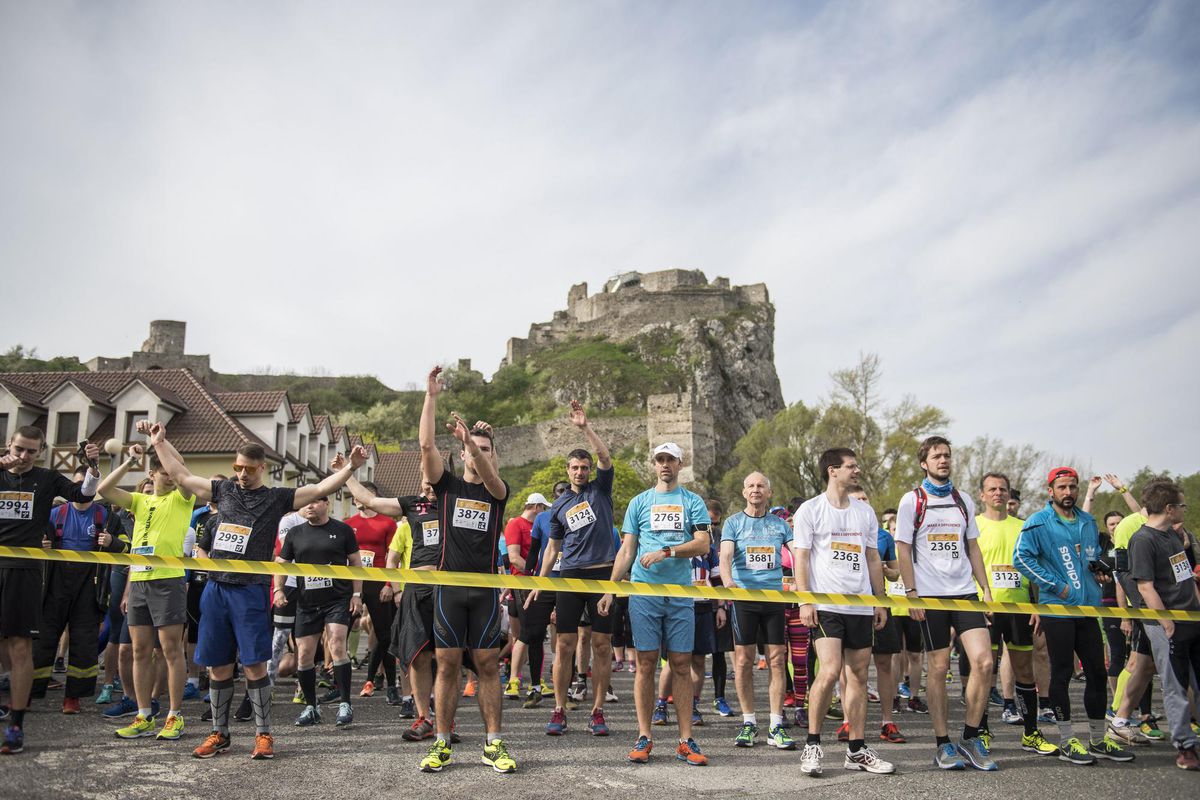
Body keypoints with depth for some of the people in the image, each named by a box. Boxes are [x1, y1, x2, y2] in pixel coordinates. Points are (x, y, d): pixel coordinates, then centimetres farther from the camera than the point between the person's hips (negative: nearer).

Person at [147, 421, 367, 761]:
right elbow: (180, 475, 21)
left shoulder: (277, 498, 3)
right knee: (217, 666, 10)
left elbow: (319, 489, -5)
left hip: (250, 591, -4)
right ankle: (219, 733, 22)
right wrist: (160, 442, 24)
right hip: (215, 588, 4)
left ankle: (263, 734, 8)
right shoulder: (223, 490, 13)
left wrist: (350, 467, -16)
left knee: (254, 665, -3)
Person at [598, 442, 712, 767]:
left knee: (681, 664, 1)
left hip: (680, 593, 0)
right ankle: (644, 737, 7)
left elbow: (703, 544, -1)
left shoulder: (693, 502, 9)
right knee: (646, 663, 1)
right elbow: (627, 550, 10)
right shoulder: (639, 502, 12)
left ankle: (686, 741, 6)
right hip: (643, 591, 0)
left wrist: (666, 552, -13)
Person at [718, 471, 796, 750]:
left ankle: (776, 726, 6)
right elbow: (725, 555, -9)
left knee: (777, 660, 0)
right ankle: (749, 722, 13)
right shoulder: (733, 522, 4)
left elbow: (799, 553, 7)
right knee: (743, 661, 0)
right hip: (743, 598, -2)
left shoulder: (779, 524, 12)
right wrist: (727, 580, -29)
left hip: (774, 597, 2)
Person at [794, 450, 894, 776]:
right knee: (830, 671, -16)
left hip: (861, 606, 5)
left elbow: (873, 559, 18)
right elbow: (801, 558, -3)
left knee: (858, 676, 7)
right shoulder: (810, 510, -1)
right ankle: (812, 744, -3)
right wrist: (805, 601, -12)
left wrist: (880, 602, 13)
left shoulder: (865, 511, 14)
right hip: (825, 605, -5)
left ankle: (857, 750, 15)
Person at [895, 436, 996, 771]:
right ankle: (943, 744, 11)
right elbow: (903, 549, -2)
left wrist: (986, 588, 9)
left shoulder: (963, 501, 13)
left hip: (965, 592, 4)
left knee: (983, 661, -8)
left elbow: (972, 547, 17)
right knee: (939, 668, 1)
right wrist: (911, 592, -9)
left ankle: (971, 737, 7)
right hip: (931, 595, -4)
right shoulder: (912, 501, 0)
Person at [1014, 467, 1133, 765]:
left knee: (1097, 672, 10)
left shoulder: (1088, 522, 14)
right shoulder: (1038, 523, -8)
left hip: (1088, 608, 6)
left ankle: (1098, 739, 22)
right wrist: (1056, 586, -15)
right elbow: (1021, 558, -15)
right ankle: (1067, 741, 8)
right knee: (1062, 673, 0)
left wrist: (1098, 567, 5)